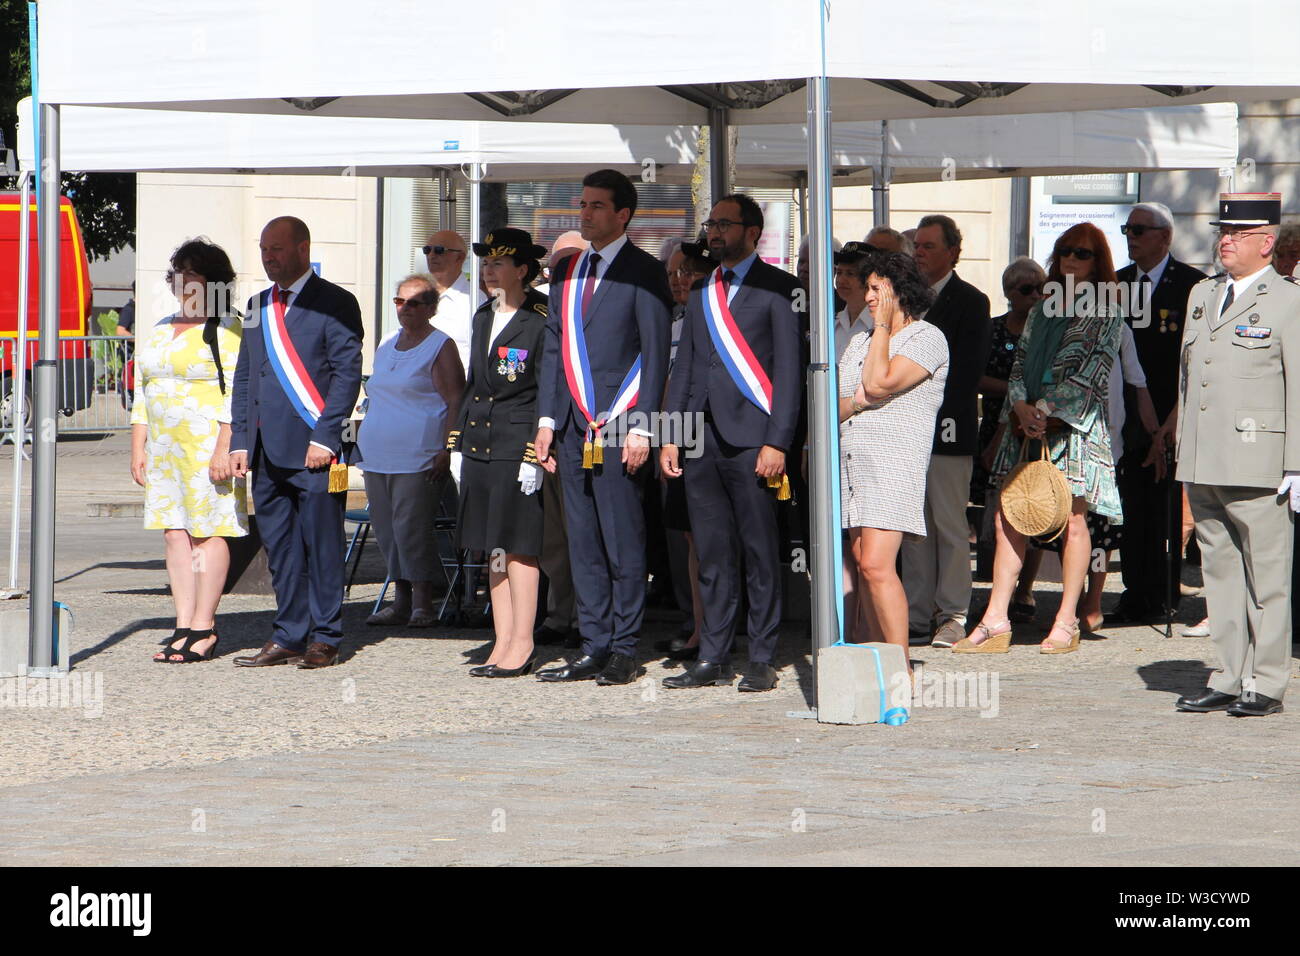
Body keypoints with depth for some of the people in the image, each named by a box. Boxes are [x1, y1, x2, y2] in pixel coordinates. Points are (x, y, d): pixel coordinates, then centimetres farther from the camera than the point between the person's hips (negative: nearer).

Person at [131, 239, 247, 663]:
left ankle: (203, 628, -5)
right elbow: (142, 395, 20)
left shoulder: (227, 332, -5)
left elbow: (236, 396, -12)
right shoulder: (158, 333, 18)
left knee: (208, 531, -6)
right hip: (164, 447, 7)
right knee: (175, 531, 3)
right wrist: (138, 448, 13)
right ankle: (184, 625, 4)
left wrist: (223, 449, -19)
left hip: (207, 446, -7)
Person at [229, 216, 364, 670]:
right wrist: (240, 442, 10)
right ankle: (289, 637, 15)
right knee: (279, 548, 9)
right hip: (267, 453, 7)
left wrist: (324, 438, -15)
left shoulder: (334, 304, -3)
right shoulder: (258, 306, 17)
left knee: (321, 545, -2)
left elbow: (347, 373, -8)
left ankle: (324, 638, 4)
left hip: (312, 448, -7)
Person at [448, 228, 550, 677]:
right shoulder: (484, 317, 14)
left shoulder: (541, 321, -9)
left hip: (516, 447, -8)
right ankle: (503, 644, 13)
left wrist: (535, 455, -15)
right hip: (480, 449, 8)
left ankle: (521, 646, 1)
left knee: (518, 547, -4)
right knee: (493, 548, 9)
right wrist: (458, 445, 15)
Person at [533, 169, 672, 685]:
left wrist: (641, 427, -12)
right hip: (574, 425, 6)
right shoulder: (566, 272, 17)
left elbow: (656, 353, -6)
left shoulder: (643, 272, -3)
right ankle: (594, 649, 10)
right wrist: (547, 419, 11)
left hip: (618, 426, -6)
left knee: (623, 541, -4)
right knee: (583, 542, 6)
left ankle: (623, 651, 1)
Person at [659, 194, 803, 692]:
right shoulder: (702, 293, 18)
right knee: (712, 555, 8)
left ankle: (761, 661, 3)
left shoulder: (776, 288, -2)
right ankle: (713, 658, 12)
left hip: (751, 439, -6)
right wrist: (670, 436, 10)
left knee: (760, 555, -1)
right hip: (702, 441, 6)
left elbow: (789, 369, -6)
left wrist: (777, 443, -13)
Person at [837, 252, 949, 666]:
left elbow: (878, 384, -15)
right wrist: (854, 404, -6)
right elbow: (833, 408, 16)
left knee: (876, 566, -18)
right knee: (864, 566, 5)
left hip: (894, 462, -8)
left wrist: (884, 325, -5)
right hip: (850, 458, 8)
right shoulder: (860, 341, 21)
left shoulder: (927, 338, -3)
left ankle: (902, 671, -17)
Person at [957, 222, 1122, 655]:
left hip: (1073, 424, -6)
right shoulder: (1044, 308, 17)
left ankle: (1067, 621, 4)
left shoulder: (1104, 314, 0)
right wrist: (1022, 407, -6)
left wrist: (1045, 410, -13)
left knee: (1071, 520, -4)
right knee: (1008, 518, -1)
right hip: (1026, 421, 6)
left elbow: (1090, 372, -9)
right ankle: (996, 620, -2)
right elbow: (1021, 360, 12)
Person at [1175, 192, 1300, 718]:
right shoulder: (1202, 295, 18)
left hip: (1257, 470, -6)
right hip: (1204, 467, 6)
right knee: (1219, 572, 8)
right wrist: (1184, 453, 17)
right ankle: (1228, 679, 13)